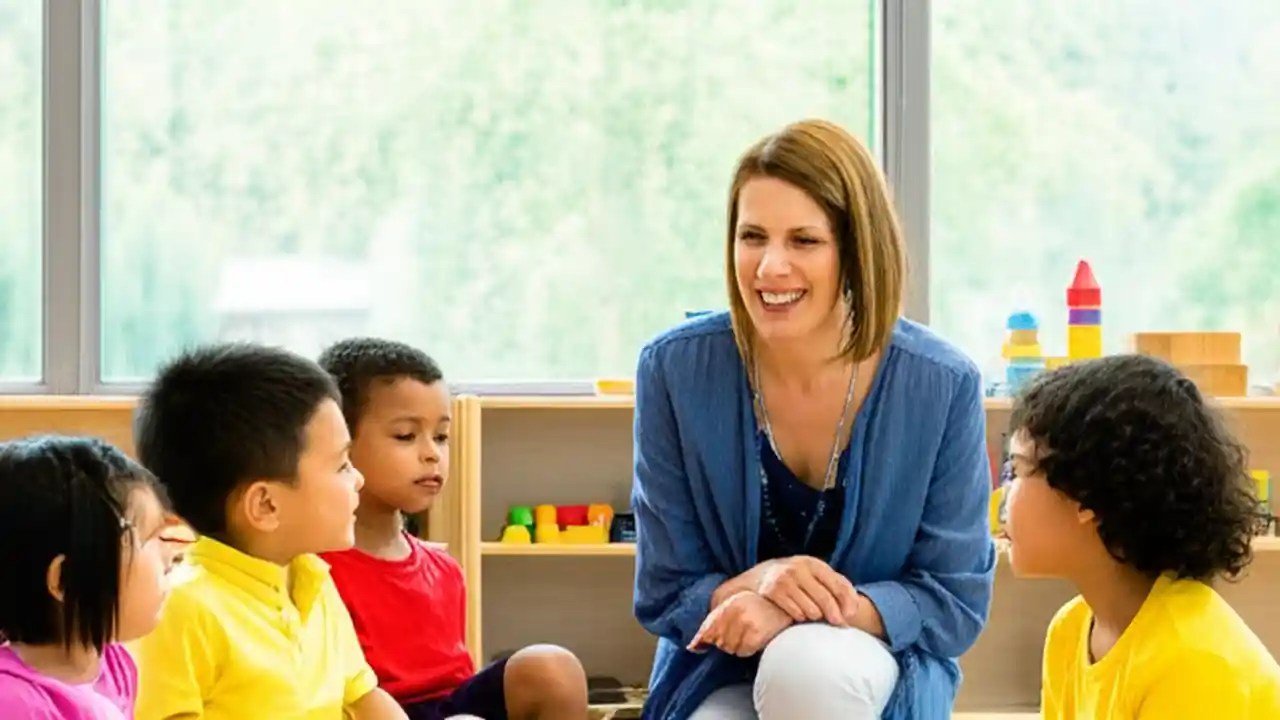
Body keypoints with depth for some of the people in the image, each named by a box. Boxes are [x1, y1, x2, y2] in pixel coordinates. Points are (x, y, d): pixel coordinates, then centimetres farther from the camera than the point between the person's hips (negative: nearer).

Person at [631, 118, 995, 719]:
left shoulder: (941, 386, -13)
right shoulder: (675, 371, -10)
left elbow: (957, 600, -7)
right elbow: (664, 596, -3)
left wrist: (808, 610, -24)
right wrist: (757, 582, -27)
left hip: (879, 668, -1)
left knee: (806, 667, -36)